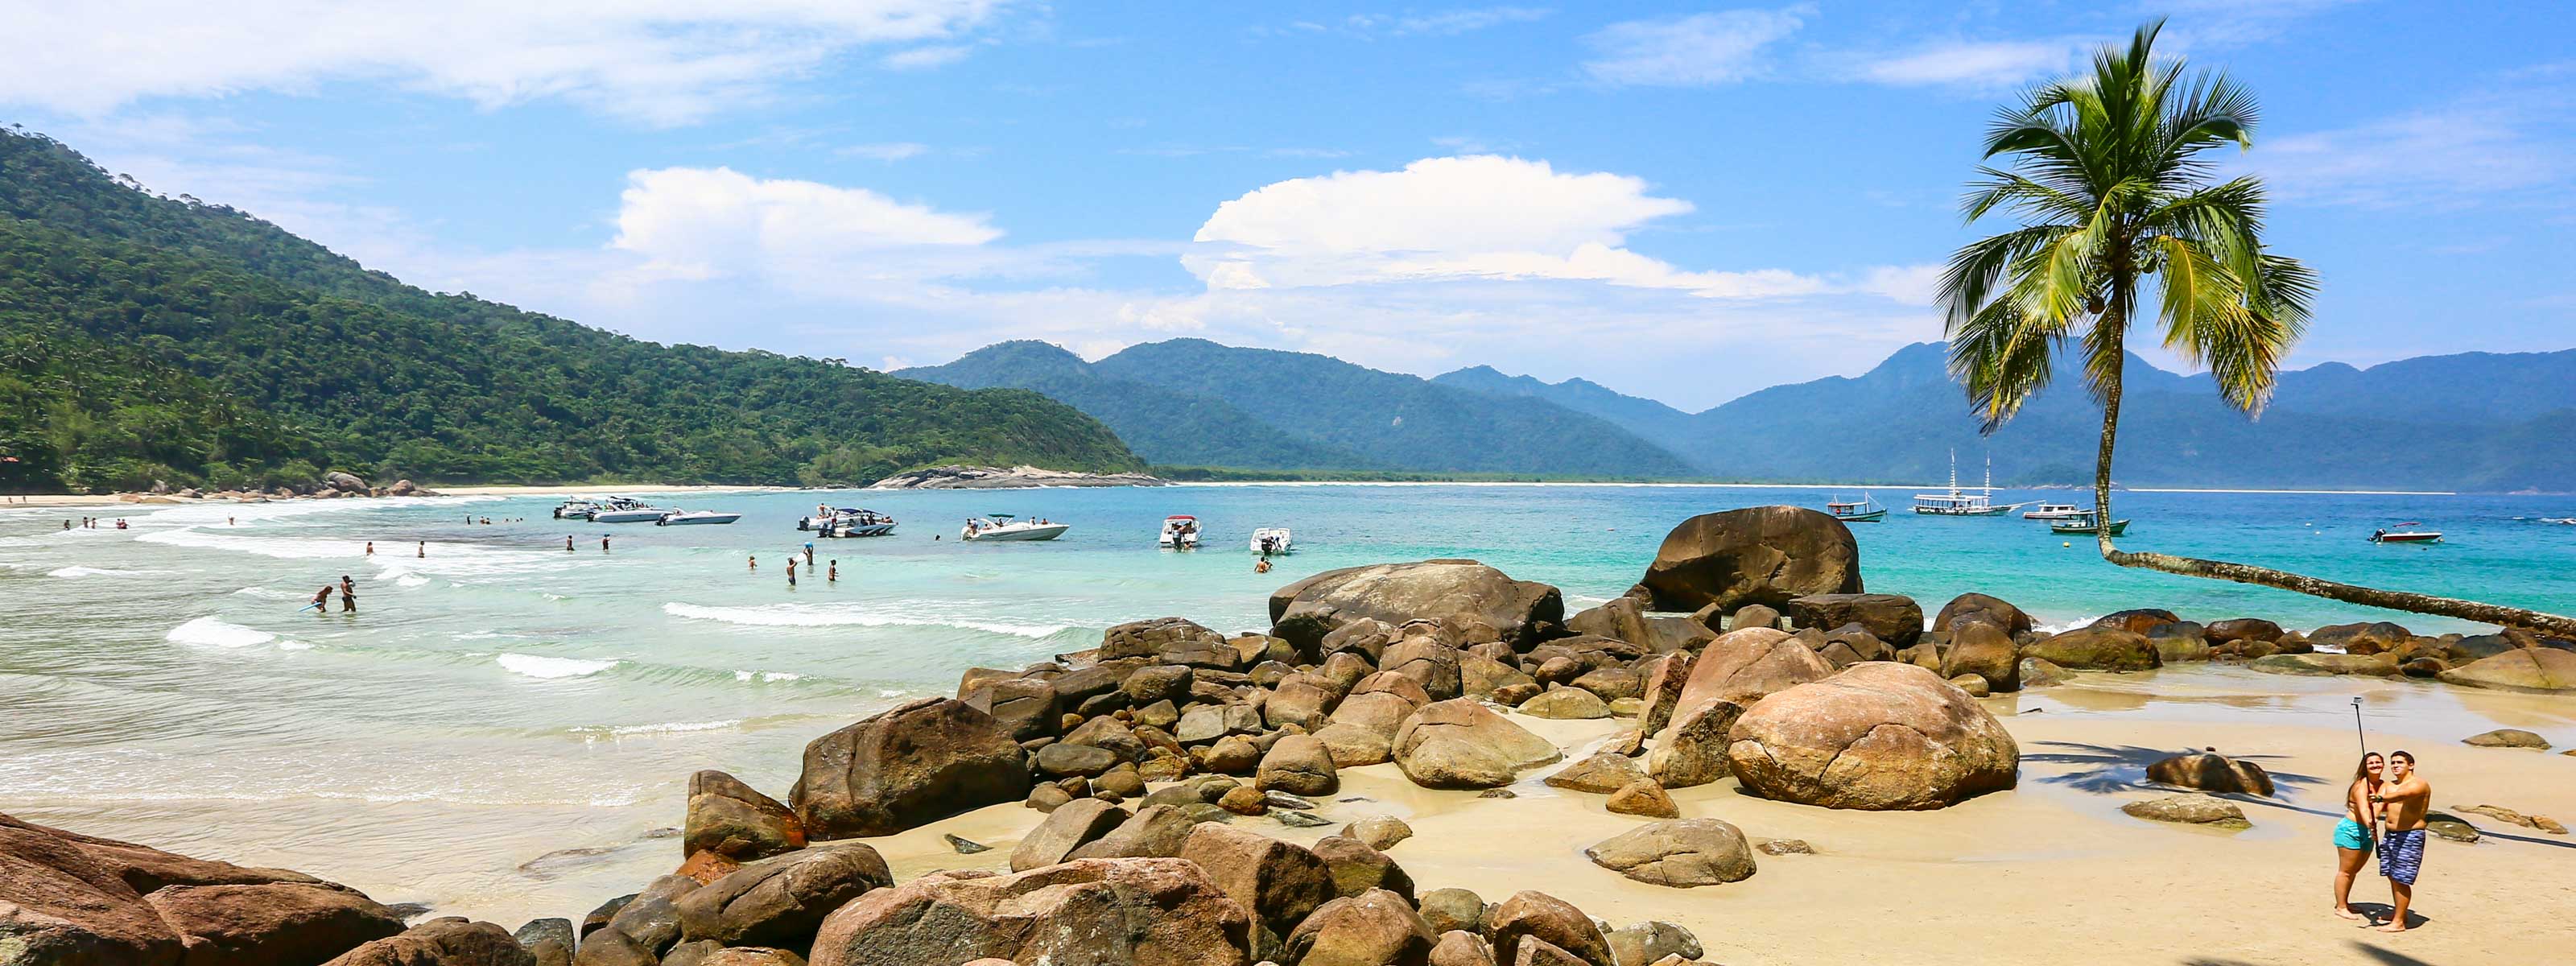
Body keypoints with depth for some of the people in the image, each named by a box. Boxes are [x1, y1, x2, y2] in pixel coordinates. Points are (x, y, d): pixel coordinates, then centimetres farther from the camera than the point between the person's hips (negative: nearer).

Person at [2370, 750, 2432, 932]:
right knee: (2392, 877, 14)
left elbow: (2402, 795, -32)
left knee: (2401, 880, -7)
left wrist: (2380, 798, -50)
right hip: (2390, 835, 8)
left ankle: (2398, 922, -3)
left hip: (2410, 837, -8)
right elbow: (2380, 804, -2)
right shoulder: (2388, 785, 14)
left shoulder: (2419, 784, -10)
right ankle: (2397, 913, 27)